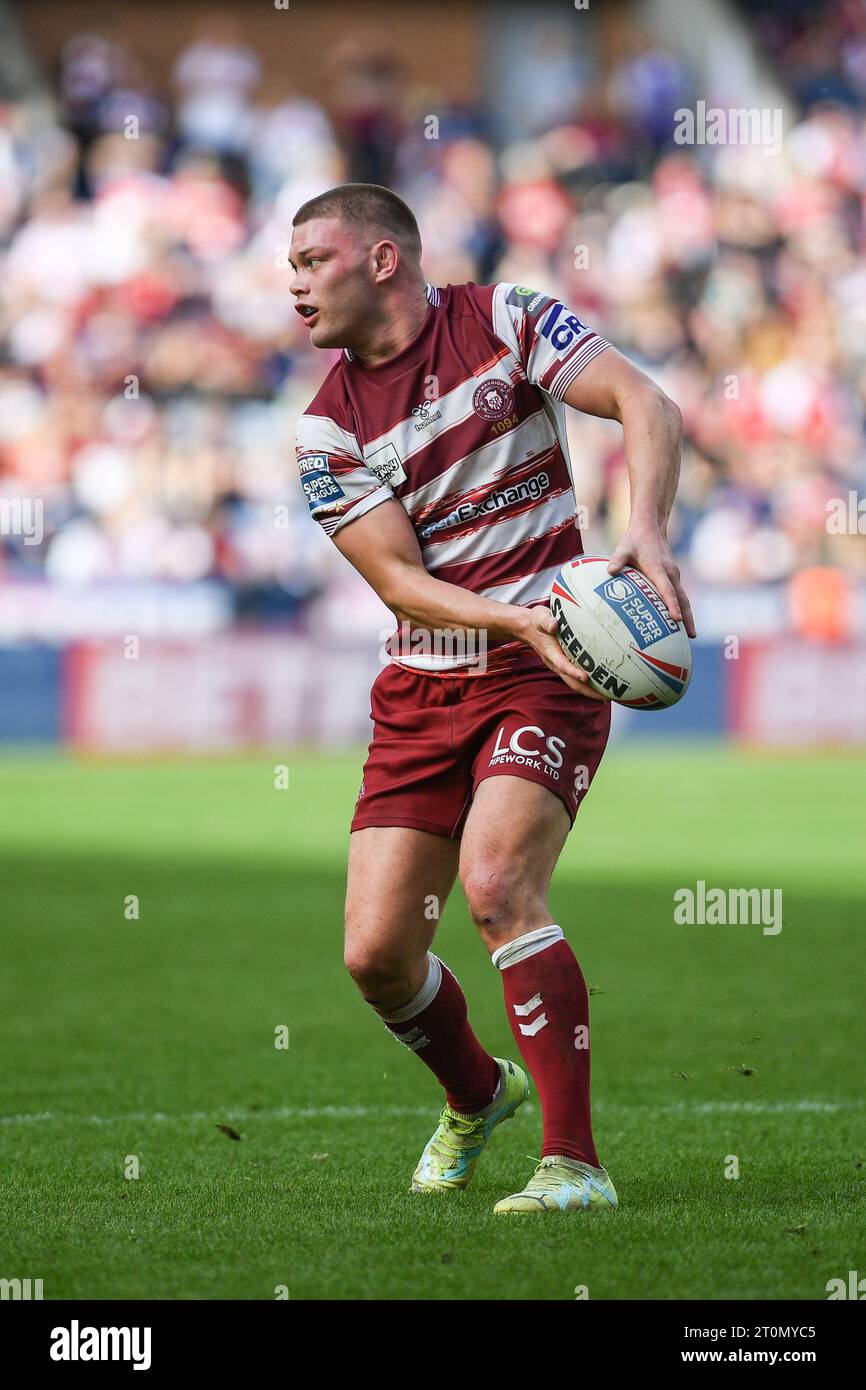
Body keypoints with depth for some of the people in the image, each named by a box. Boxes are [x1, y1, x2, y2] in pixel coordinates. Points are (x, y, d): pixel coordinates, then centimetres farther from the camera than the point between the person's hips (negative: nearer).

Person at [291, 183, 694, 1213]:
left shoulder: (502, 320, -3)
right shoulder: (329, 428, 3)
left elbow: (646, 406, -12)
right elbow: (398, 579, -5)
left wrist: (645, 532, -30)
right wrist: (522, 620, -23)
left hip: (545, 669, -4)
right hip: (421, 692, 4)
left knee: (494, 884, -25)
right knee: (374, 953, -1)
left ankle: (574, 1162, -19)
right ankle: (475, 1097, 31)